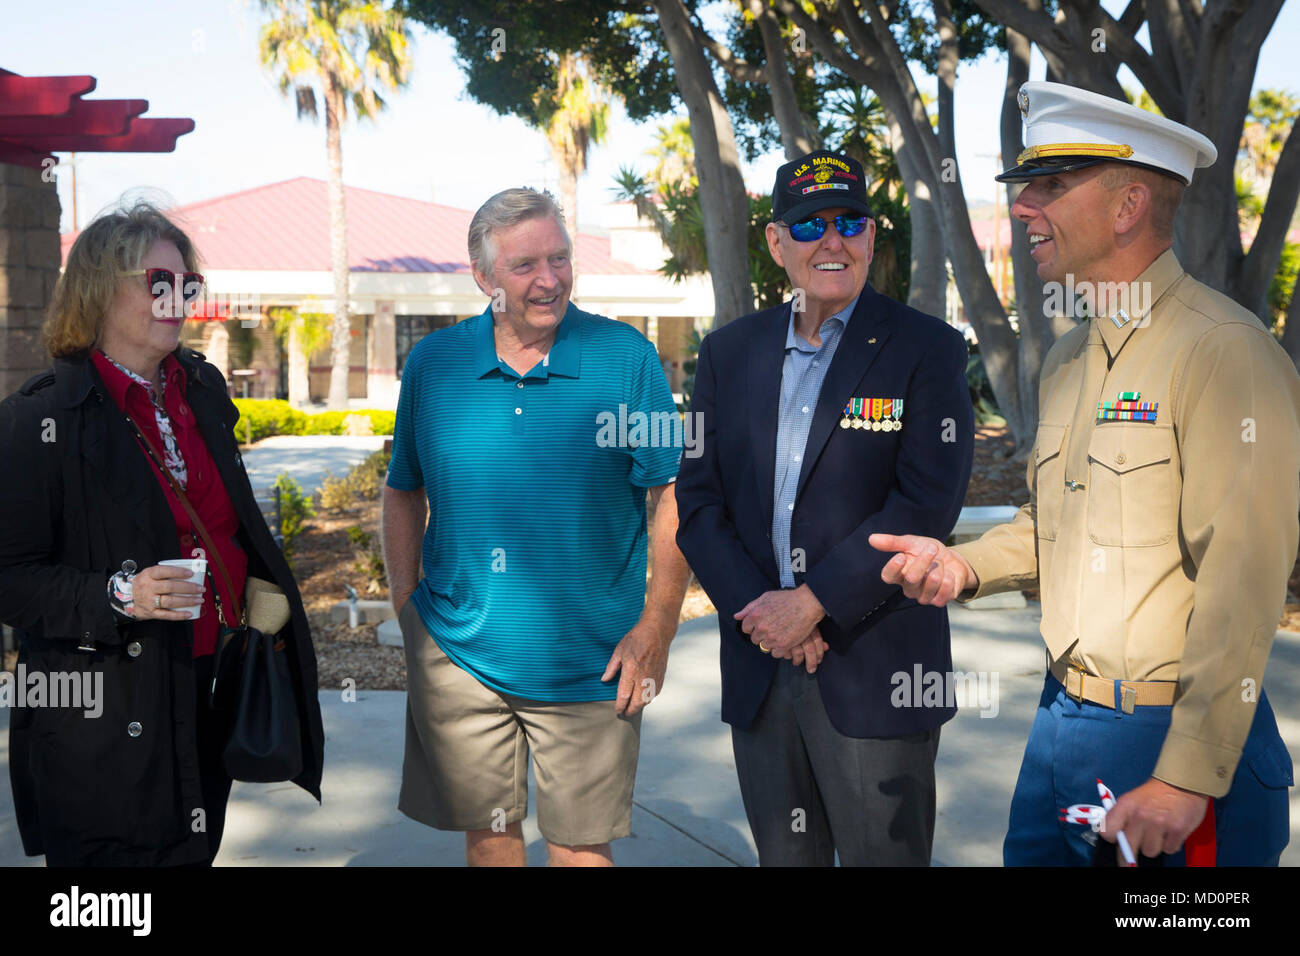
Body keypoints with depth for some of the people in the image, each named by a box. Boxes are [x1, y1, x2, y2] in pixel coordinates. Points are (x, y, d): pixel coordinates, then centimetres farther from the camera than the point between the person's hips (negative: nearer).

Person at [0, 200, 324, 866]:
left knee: (195, 850, 16)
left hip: (212, 686, 6)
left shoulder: (203, 389, 10)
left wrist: (263, 585, 9)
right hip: (103, 716, -6)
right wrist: (118, 595, -27)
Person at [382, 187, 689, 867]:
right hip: (459, 654, 2)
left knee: (579, 842, 7)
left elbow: (673, 497, -5)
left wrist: (655, 629, -8)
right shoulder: (433, 363, 1)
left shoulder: (626, 358, -6)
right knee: (487, 831, 15)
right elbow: (404, 494, 11)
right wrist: (407, 608, 5)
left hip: (590, 662, -2)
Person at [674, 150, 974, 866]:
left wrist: (812, 604, -16)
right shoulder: (729, 351, 9)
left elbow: (927, 505, -13)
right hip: (758, 671, 4)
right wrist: (759, 610, -9)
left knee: (884, 855, 4)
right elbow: (699, 502, 5)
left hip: (876, 674, -4)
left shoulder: (927, 349, -3)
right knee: (783, 856, 15)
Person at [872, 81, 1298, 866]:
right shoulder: (1068, 359, 11)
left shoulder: (1224, 351, -16)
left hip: (1171, 740, -8)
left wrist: (1189, 779, -22)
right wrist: (967, 565, 2)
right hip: (1062, 716, 8)